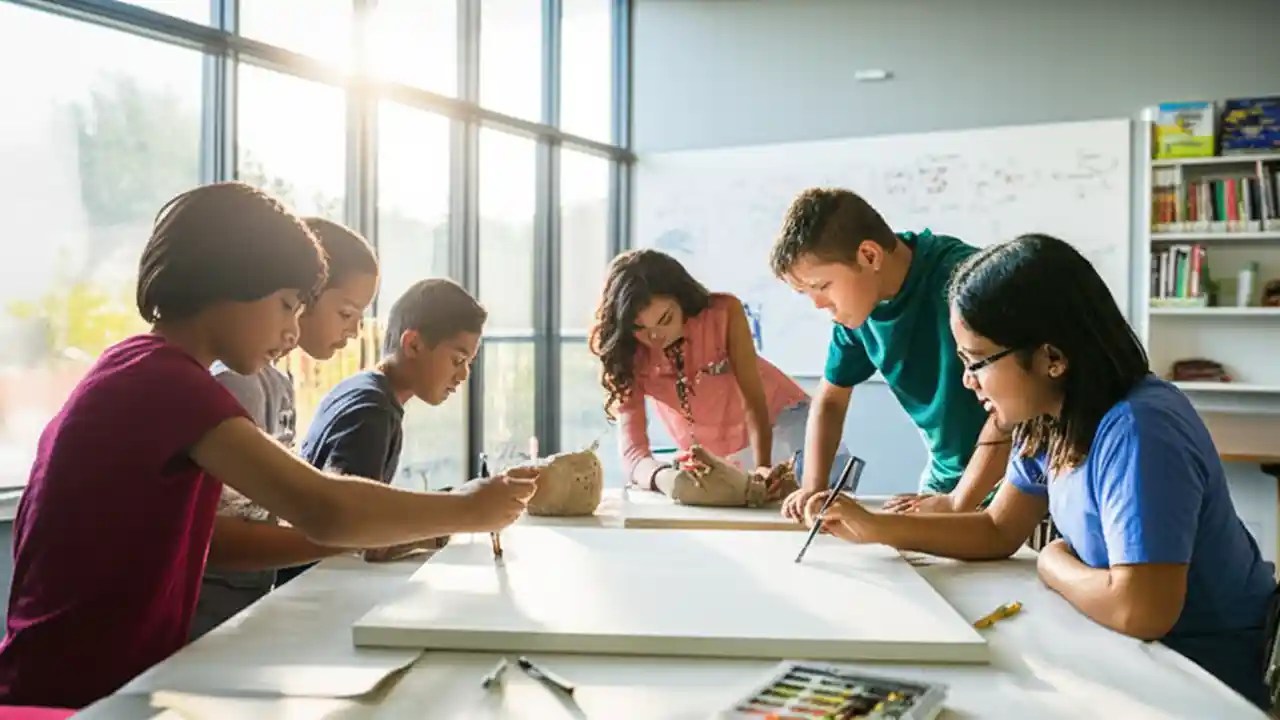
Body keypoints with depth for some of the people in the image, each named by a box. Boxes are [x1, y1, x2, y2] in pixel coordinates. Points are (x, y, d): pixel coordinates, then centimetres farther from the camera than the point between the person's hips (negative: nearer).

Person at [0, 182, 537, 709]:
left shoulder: (142, 374, 12)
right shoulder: (166, 378, -18)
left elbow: (214, 538, 12)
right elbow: (321, 510, -29)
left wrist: (363, 537, 2)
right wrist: (466, 509, -15)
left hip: (111, 673, 9)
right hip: (76, 693, -9)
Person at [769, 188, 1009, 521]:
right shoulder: (858, 304, -3)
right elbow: (831, 399, 9)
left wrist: (958, 503, -24)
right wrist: (813, 487, -2)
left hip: (1015, 479, -5)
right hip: (945, 477, 5)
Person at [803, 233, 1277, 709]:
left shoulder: (1136, 432, -31)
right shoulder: (1048, 421, -3)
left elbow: (1140, 610, -38)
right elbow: (998, 532, 7)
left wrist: (1054, 565, -16)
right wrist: (874, 527, -4)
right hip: (1134, 651, 7)